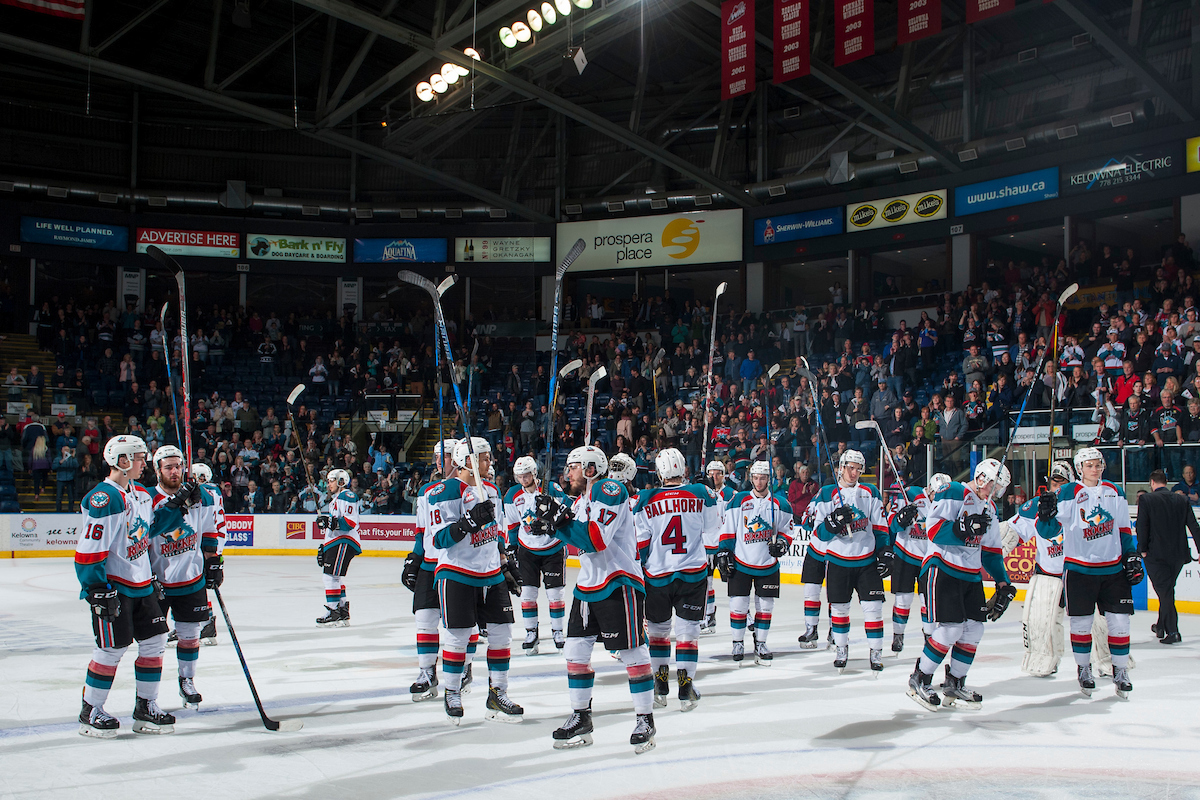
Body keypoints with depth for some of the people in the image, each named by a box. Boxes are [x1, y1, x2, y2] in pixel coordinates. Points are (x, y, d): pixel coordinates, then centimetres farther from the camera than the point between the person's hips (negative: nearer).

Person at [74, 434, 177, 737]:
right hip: (113, 588, -9)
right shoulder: (102, 500, -18)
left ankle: (146, 707, 18)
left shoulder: (141, 494, 10)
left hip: (141, 586, 9)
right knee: (112, 649, -4)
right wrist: (99, 592, -21)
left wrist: (150, 576, 21)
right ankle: (90, 712, 12)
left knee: (155, 640, 8)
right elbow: (89, 552, -20)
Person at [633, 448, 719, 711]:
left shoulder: (645, 501, -5)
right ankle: (685, 688, 0)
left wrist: (636, 573, 7)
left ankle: (660, 687, 21)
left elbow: (639, 544, -2)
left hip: (657, 576, 0)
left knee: (657, 628, 16)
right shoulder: (702, 494, -3)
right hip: (693, 574, 0)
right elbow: (713, 531, 7)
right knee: (688, 629, 5)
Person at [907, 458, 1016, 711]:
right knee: (950, 629, -14)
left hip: (971, 575, 9)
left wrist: (1003, 583, 12)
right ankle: (919, 679, 1)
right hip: (942, 569, -9)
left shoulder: (989, 509, 16)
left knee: (974, 629, 5)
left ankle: (954, 684, 19)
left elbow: (991, 552, 20)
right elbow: (933, 529, -20)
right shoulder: (954, 493, -10)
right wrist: (965, 528, -31)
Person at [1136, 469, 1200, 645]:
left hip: (1156, 554, -4)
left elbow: (1142, 526, -10)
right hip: (1178, 554, 4)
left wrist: (1143, 549, -1)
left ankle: (1172, 632, -7)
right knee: (1167, 590, 18)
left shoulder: (1146, 499, -6)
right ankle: (1161, 627, 29)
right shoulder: (1182, 500, 6)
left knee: (1164, 591, -1)